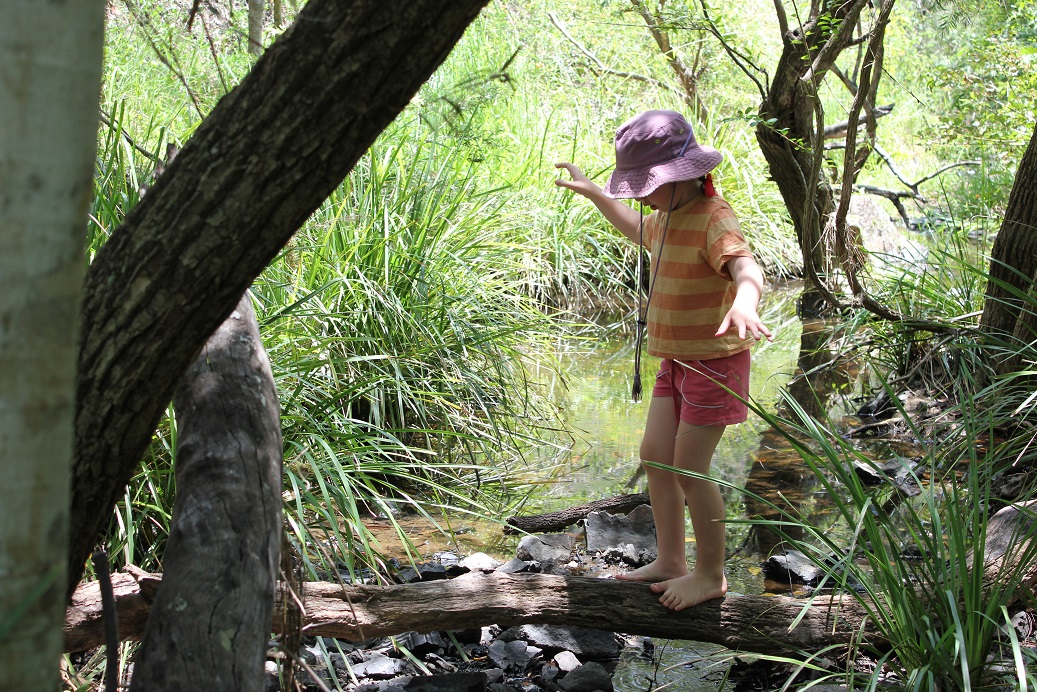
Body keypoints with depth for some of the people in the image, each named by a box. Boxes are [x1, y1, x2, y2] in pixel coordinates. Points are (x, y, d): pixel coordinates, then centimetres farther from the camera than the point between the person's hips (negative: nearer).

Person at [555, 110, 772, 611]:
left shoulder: (714, 219, -23)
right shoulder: (669, 216, 7)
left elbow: (747, 270, -43)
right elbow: (639, 231, 33)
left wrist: (742, 304, -66)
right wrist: (592, 193, 35)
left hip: (714, 362, -9)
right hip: (678, 359, 9)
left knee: (689, 469, -5)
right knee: (654, 456, 9)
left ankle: (711, 575, 11)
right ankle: (669, 562, 21)